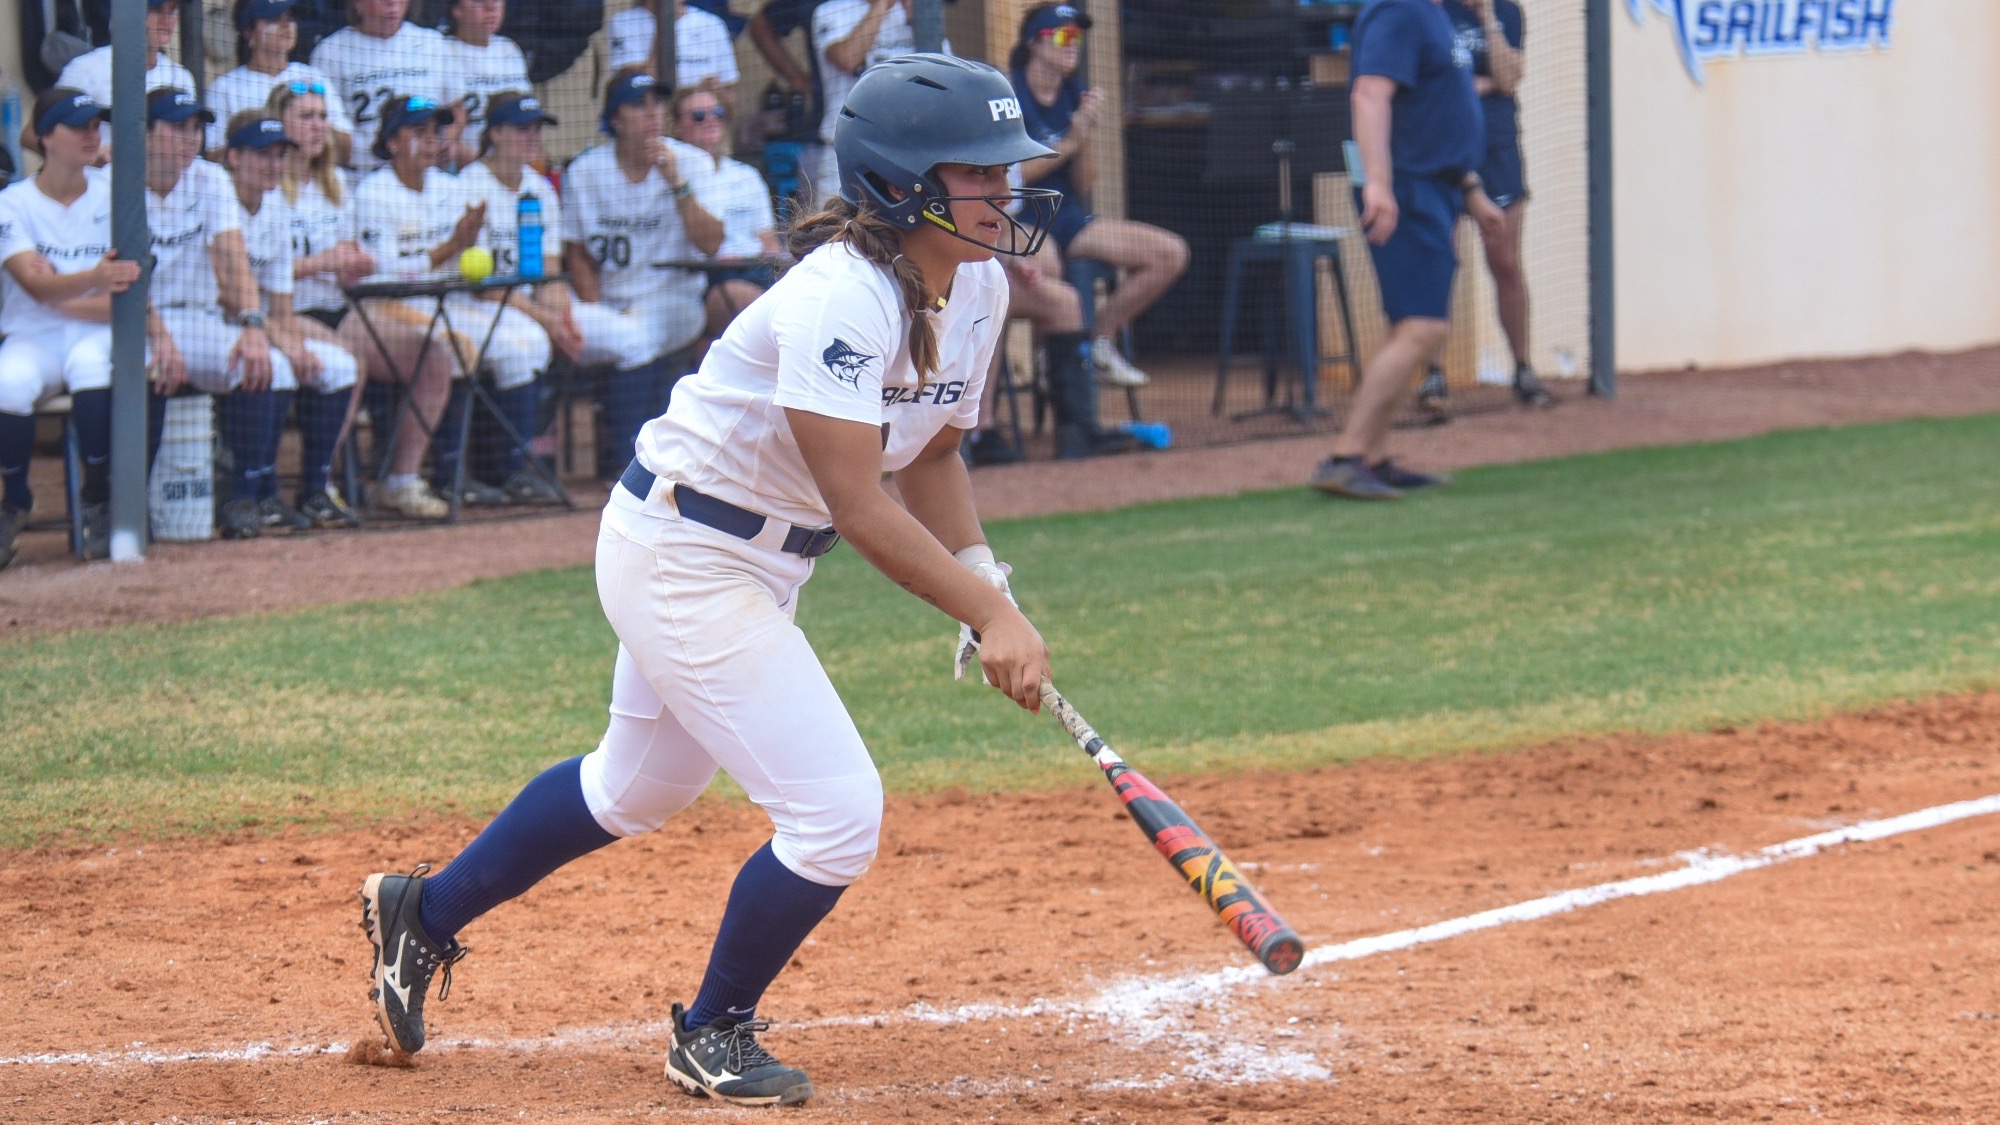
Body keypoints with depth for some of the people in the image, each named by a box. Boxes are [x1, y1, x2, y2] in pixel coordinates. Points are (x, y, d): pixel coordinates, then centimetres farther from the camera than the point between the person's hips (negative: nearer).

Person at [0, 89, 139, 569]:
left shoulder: (113, 191, 1)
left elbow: (125, 297, -4)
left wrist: (61, 296, -15)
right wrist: (95, 279, -38)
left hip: (95, 332, 0)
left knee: (90, 360, -36)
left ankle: (99, 503, -19)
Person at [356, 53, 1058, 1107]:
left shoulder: (976, 287, -1)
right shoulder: (838, 298, -29)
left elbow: (931, 457, 11)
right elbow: (857, 505, -32)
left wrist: (988, 595, -3)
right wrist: (988, 616, -33)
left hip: (760, 563, 10)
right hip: (680, 555, -10)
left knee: (637, 789, 25)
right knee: (835, 811, -12)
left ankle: (424, 911, 44)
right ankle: (712, 1036, 11)